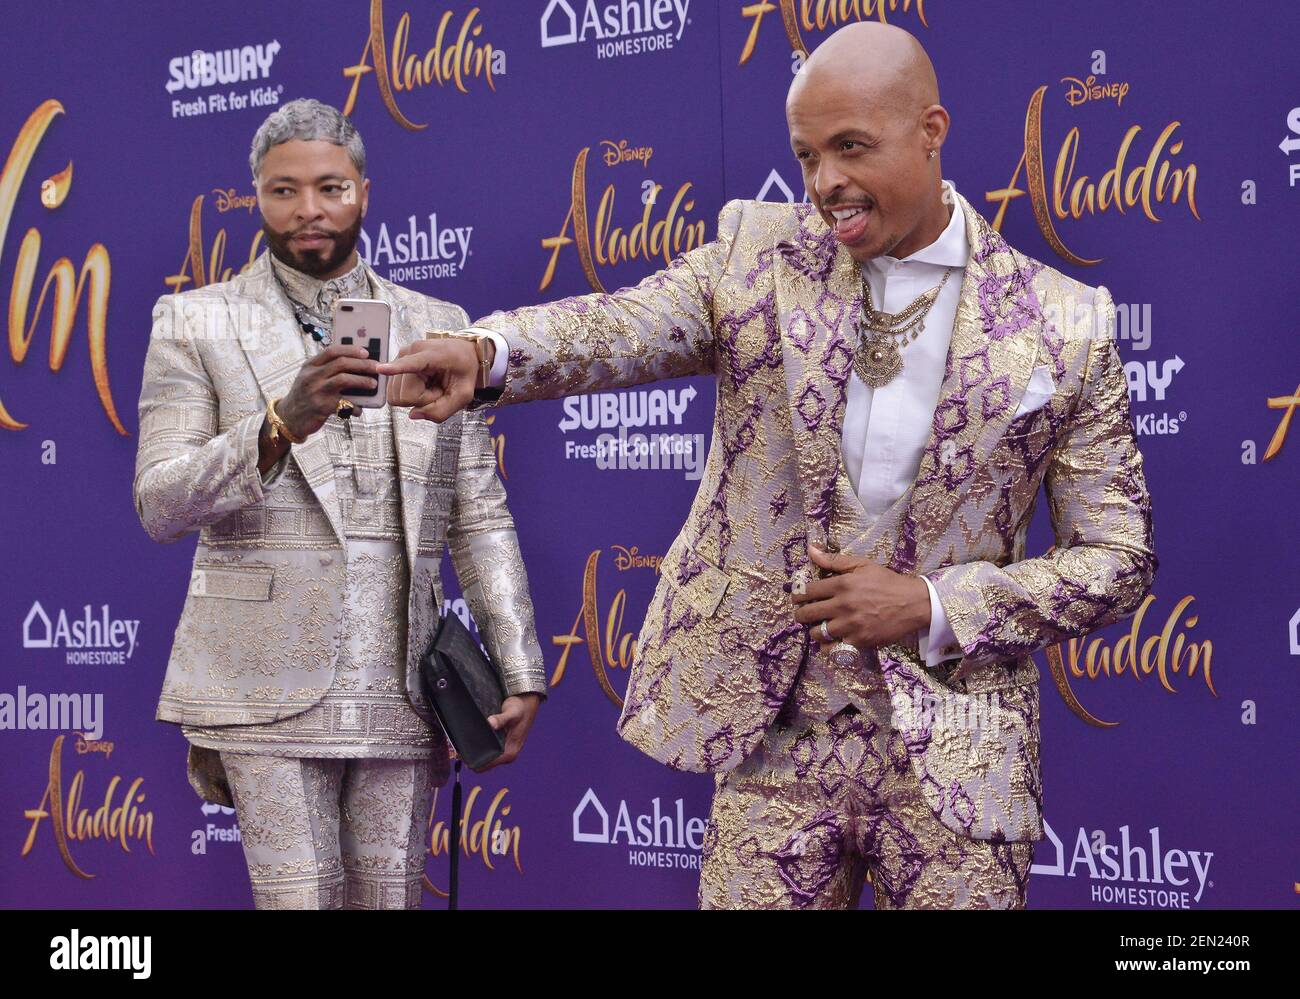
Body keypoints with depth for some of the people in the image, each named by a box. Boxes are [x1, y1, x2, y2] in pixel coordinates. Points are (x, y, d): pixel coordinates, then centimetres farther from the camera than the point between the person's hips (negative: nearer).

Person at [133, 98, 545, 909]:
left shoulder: (438, 327, 12)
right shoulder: (197, 324, 5)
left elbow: (480, 515, 11)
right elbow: (161, 506, -5)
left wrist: (518, 671, 3)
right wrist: (284, 423, -21)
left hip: (399, 687, 3)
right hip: (269, 683, -2)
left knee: (391, 897, 5)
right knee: (298, 900, -6)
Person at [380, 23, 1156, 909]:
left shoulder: (1066, 329, -4)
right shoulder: (760, 256, 2)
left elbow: (1118, 560, 0)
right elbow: (622, 325, -16)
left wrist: (931, 605, -12)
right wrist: (486, 354, -37)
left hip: (953, 760, -1)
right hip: (773, 736, 1)